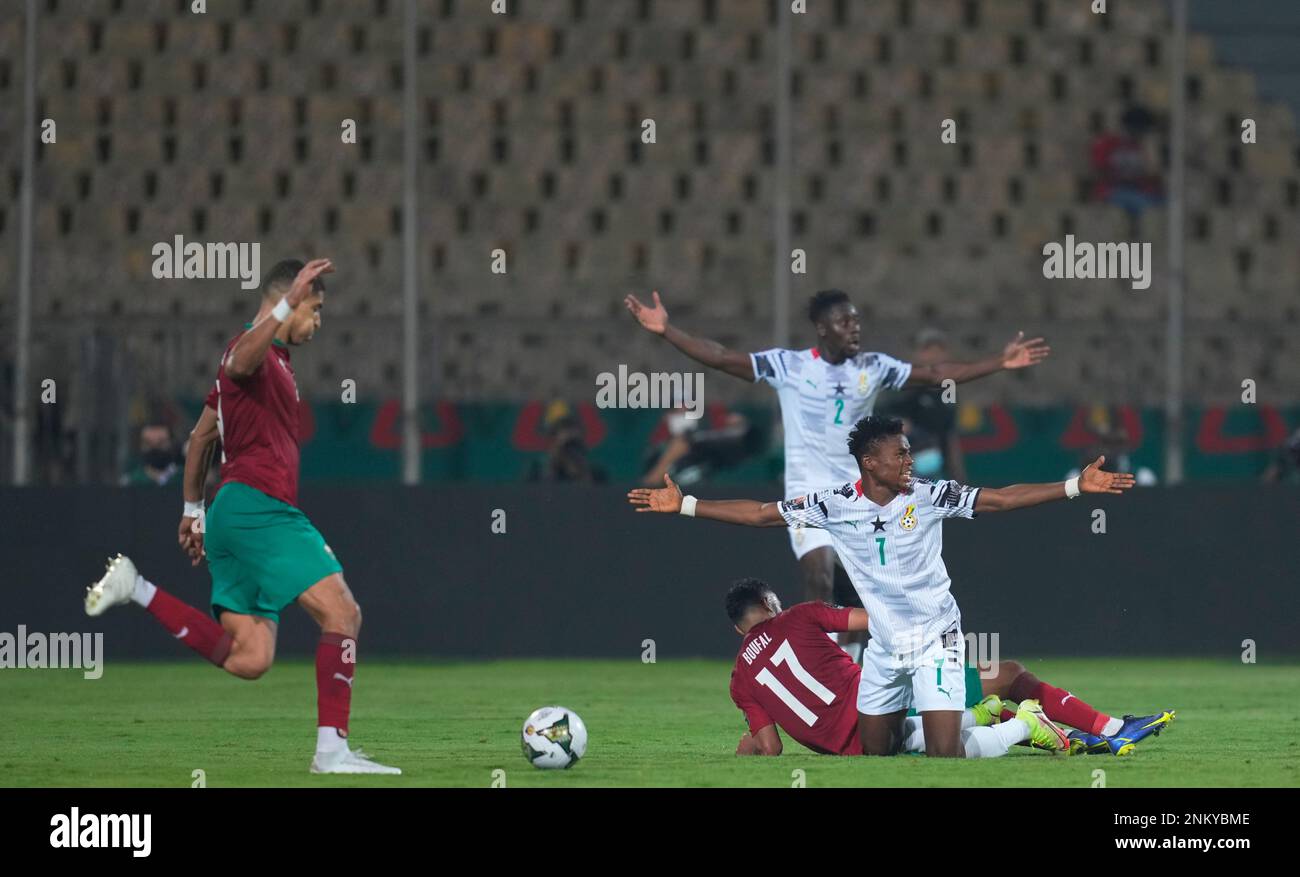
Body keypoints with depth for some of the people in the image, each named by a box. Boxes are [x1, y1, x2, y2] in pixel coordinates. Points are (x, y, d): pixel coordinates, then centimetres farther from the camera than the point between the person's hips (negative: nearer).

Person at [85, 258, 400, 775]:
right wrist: (288, 304, -45)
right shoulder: (256, 351, -6)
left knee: (247, 660, 1)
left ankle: (135, 591, 4)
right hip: (259, 505, -10)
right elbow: (239, 362, -34)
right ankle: (332, 749, -16)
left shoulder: (269, 360, 26)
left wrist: (193, 510, 35)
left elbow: (201, 435, 32)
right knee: (342, 613, -13)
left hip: (232, 515, 10)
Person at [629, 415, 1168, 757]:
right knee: (874, 751, 10)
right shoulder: (836, 506, -6)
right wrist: (682, 506, -7)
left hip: (935, 641, -3)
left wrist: (1076, 486, -20)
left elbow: (1002, 499, -11)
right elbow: (760, 514, -3)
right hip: (884, 646, 3)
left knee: (945, 751, -13)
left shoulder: (928, 496, -10)